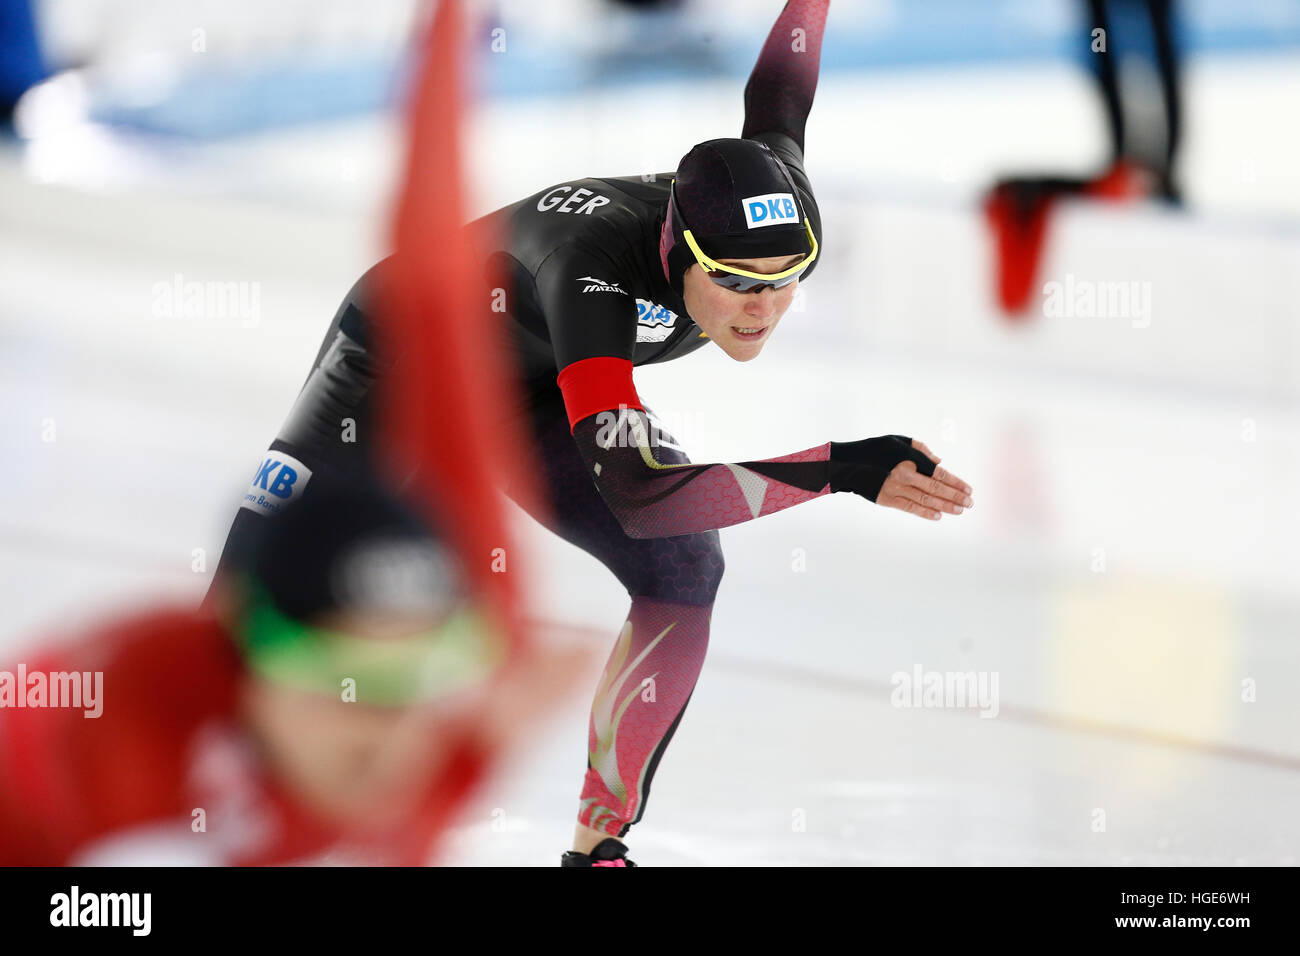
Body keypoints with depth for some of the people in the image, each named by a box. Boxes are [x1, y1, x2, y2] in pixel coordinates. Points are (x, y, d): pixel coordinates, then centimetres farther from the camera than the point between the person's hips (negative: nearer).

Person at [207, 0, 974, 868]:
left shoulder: (772, 197, -28)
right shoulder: (595, 267, -46)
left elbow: (779, 81, -6)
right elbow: (636, 491, -53)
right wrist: (844, 468, -57)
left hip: (534, 395, 6)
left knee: (683, 570, -12)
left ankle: (599, 844, -2)